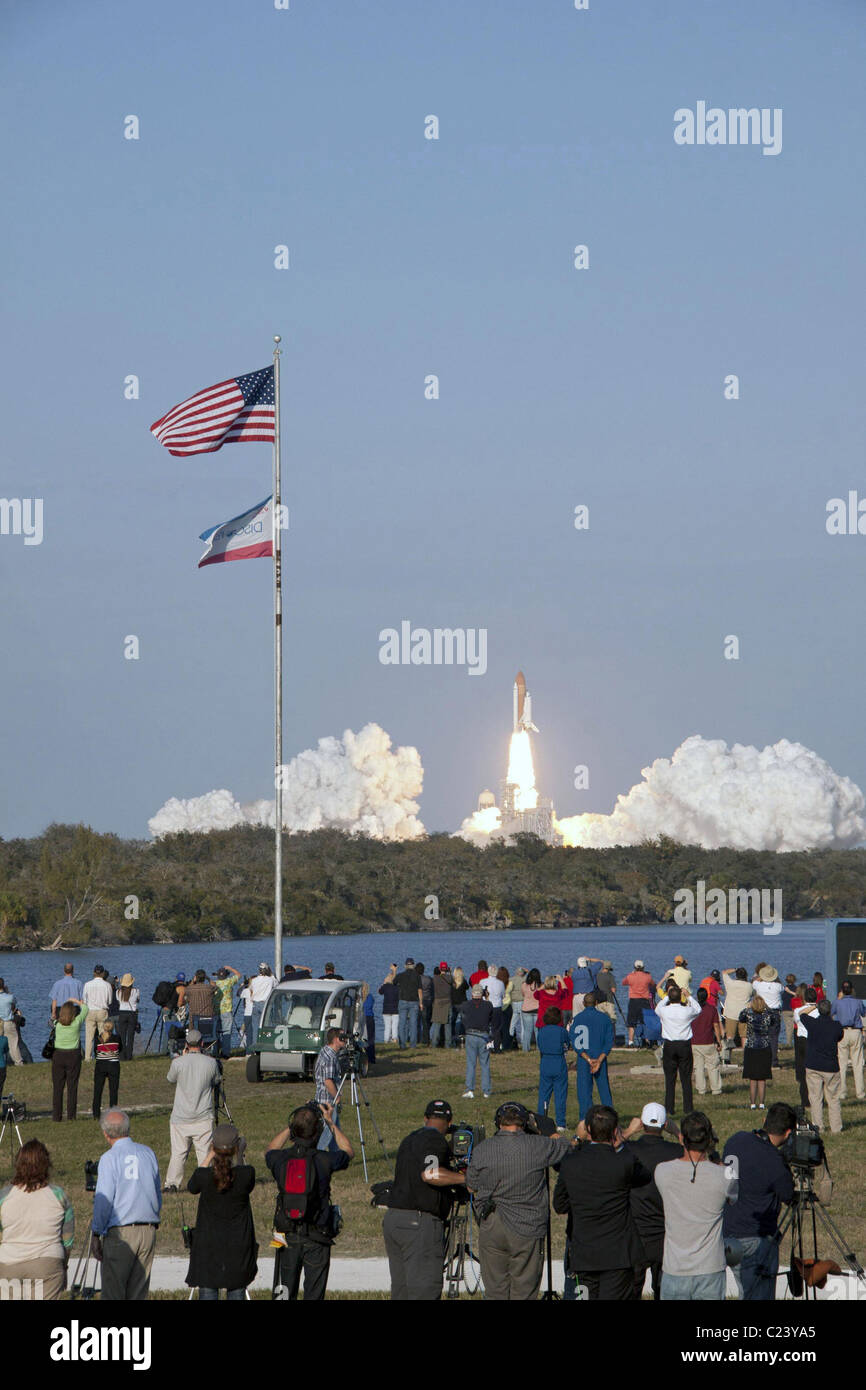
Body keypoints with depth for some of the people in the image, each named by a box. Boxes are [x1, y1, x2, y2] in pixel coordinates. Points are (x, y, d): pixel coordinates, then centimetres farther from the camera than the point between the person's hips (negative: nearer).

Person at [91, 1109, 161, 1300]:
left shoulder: (109, 1158, -8)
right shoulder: (148, 1153, 8)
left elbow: (104, 1200, -11)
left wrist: (96, 1234, -4)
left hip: (119, 1233, -5)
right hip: (148, 1231, 5)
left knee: (113, 1293, -1)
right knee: (138, 1292, 9)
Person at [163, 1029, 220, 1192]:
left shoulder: (178, 1062, -7)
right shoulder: (211, 1063, -5)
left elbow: (170, 1080, 13)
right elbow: (216, 1082, 14)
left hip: (180, 1118, 0)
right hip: (203, 1118, 0)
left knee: (177, 1152, 6)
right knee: (205, 1152, 5)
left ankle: (171, 1183, 3)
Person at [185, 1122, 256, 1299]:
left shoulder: (204, 1175, -13)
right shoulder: (246, 1174, -14)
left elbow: (191, 1188, 11)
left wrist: (209, 1156, 13)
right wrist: (240, 1157, 19)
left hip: (208, 1247, -1)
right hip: (239, 1247, 1)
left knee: (208, 1293, 5)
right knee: (236, 1293, 10)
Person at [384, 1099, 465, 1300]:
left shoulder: (409, 1140, 18)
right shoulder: (436, 1140, -8)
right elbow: (430, 1174, -23)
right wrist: (465, 1178, -15)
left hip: (392, 1220, 9)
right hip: (420, 1222, -9)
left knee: (401, 1290, 12)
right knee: (425, 1290, -10)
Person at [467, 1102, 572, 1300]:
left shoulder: (482, 1150, -3)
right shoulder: (538, 1146, -9)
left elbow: (471, 1187, 10)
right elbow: (565, 1144, 11)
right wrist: (540, 1130, 25)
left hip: (491, 1229, 2)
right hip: (528, 1229, -2)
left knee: (494, 1290, 10)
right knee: (524, 1290, 4)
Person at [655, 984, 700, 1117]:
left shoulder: (664, 1011, -9)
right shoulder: (687, 1011, -10)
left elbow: (657, 1008, 17)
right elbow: (698, 1009, 13)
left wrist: (667, 996, 25)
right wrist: (688, 996, 19)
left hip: (669, 1046, 0)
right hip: (685, 1045, 0)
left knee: (670, 1078, 5)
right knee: (686, 1078, 6)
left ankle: (669, 1108, 3)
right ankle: (687, 1108, 6)